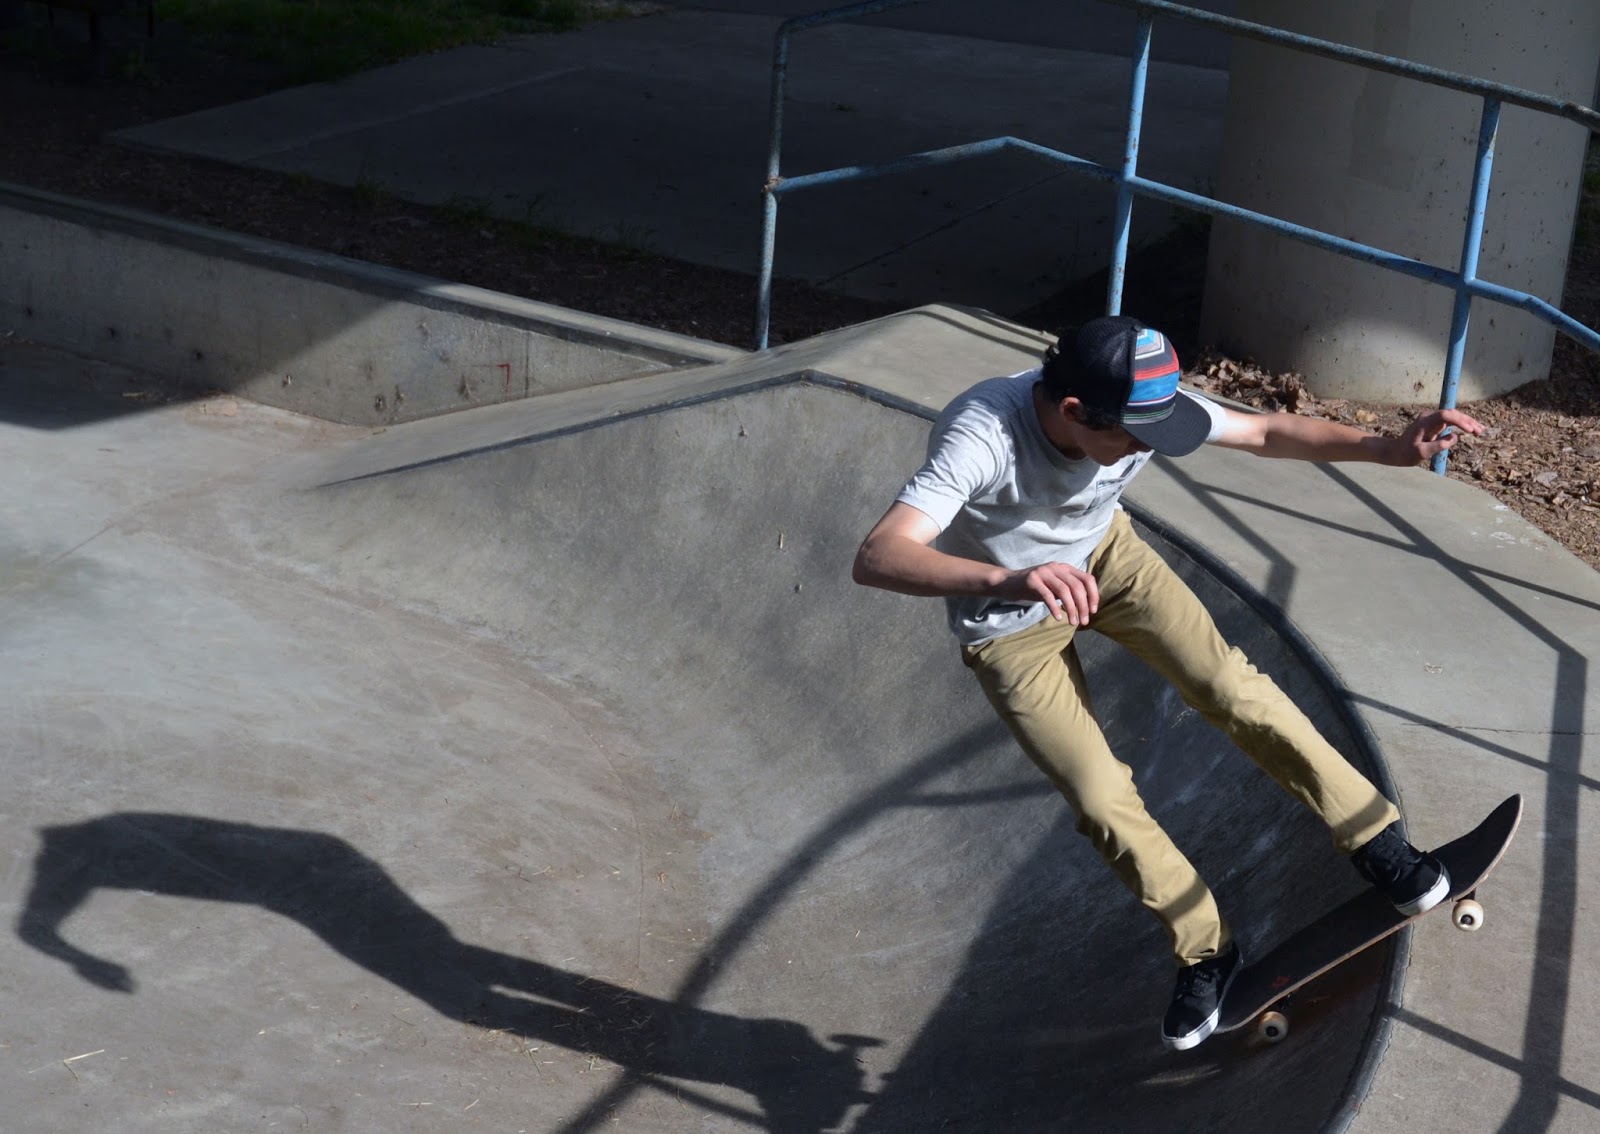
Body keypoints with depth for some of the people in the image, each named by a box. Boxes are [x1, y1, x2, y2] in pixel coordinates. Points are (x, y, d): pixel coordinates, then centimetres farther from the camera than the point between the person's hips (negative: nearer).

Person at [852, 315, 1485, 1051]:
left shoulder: (1142, 406, -25)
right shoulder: (981, 436, -41)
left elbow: (1264, 433, -9)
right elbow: (876, 557, -54)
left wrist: (1390, 450, -23)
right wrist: (1008, 582, -71)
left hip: (1103, 556, 3)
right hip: (1010, 629, -3)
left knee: (1224, 683, -18)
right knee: (1101, 801, -8)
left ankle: (1376, 845, -5)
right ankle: (1205, 952, 15)